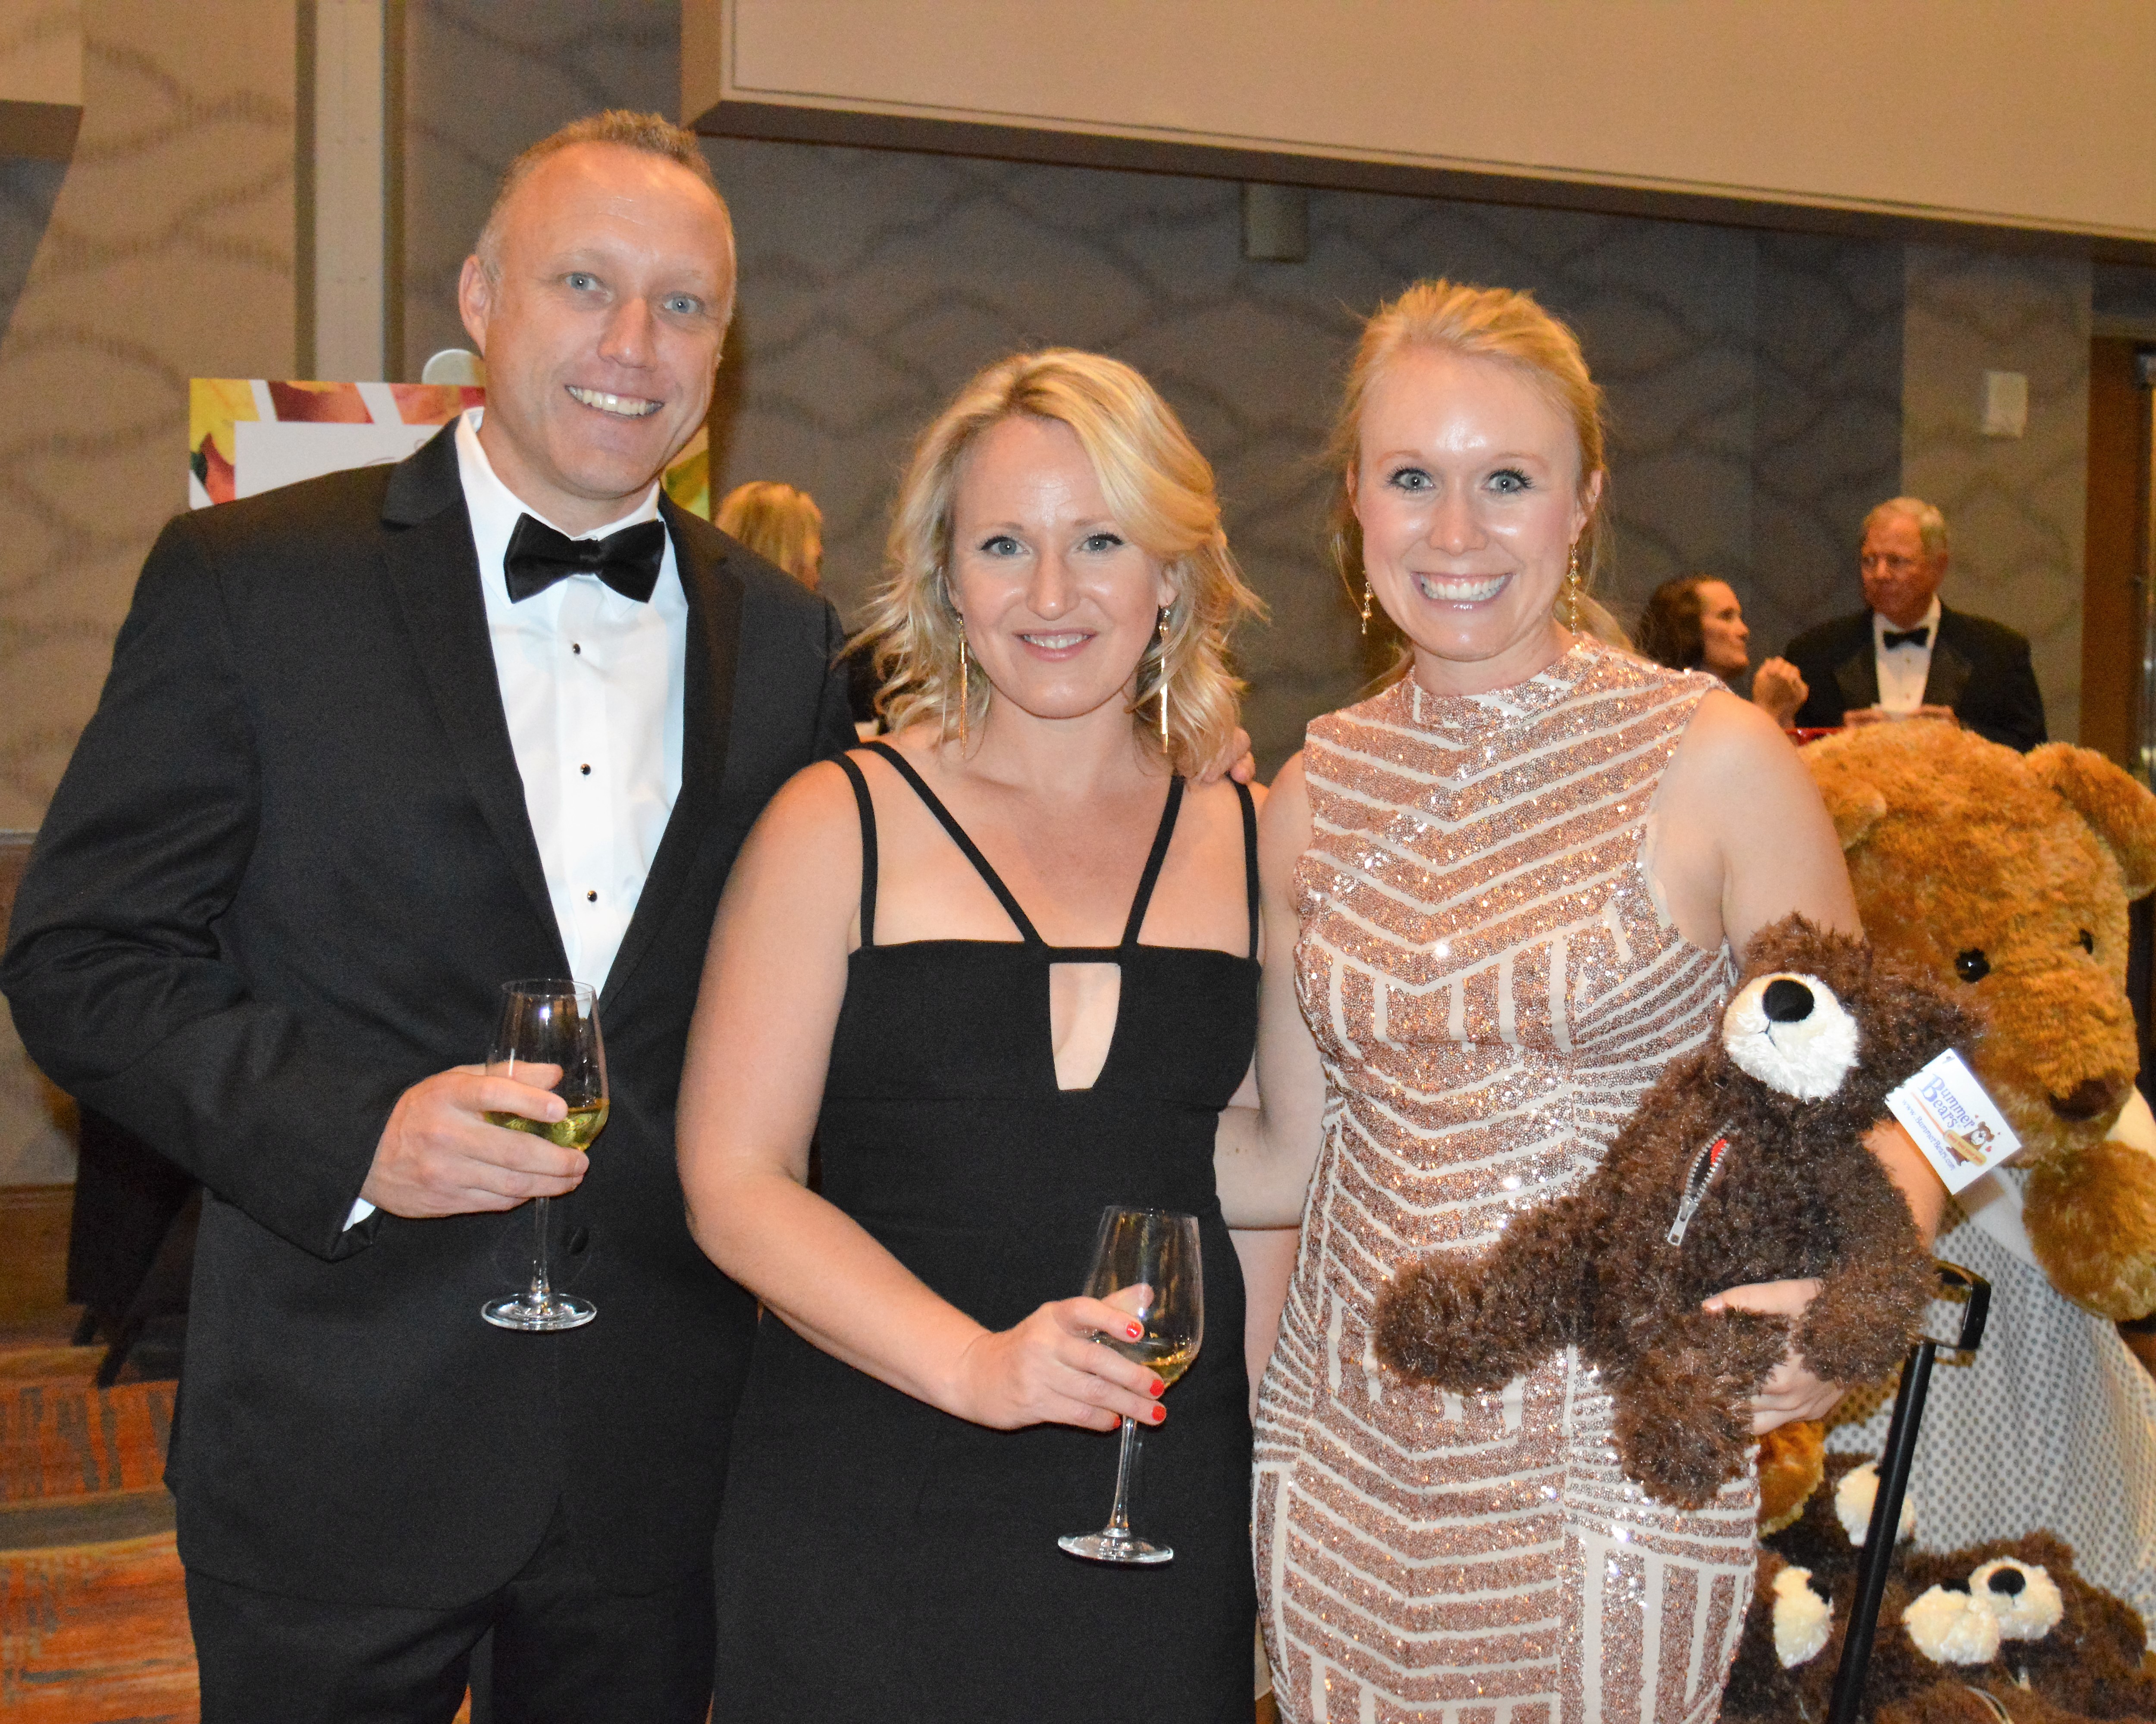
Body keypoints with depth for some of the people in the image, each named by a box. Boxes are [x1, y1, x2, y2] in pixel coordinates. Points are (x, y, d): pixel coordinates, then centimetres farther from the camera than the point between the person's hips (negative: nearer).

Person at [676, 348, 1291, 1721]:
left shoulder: (1246, 841, 6)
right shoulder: (840, 825, -2)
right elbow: (735, 1182, -8)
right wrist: (974, 1363, -19)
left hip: (1163, 1504, 3)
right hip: (871, 1511, -2)